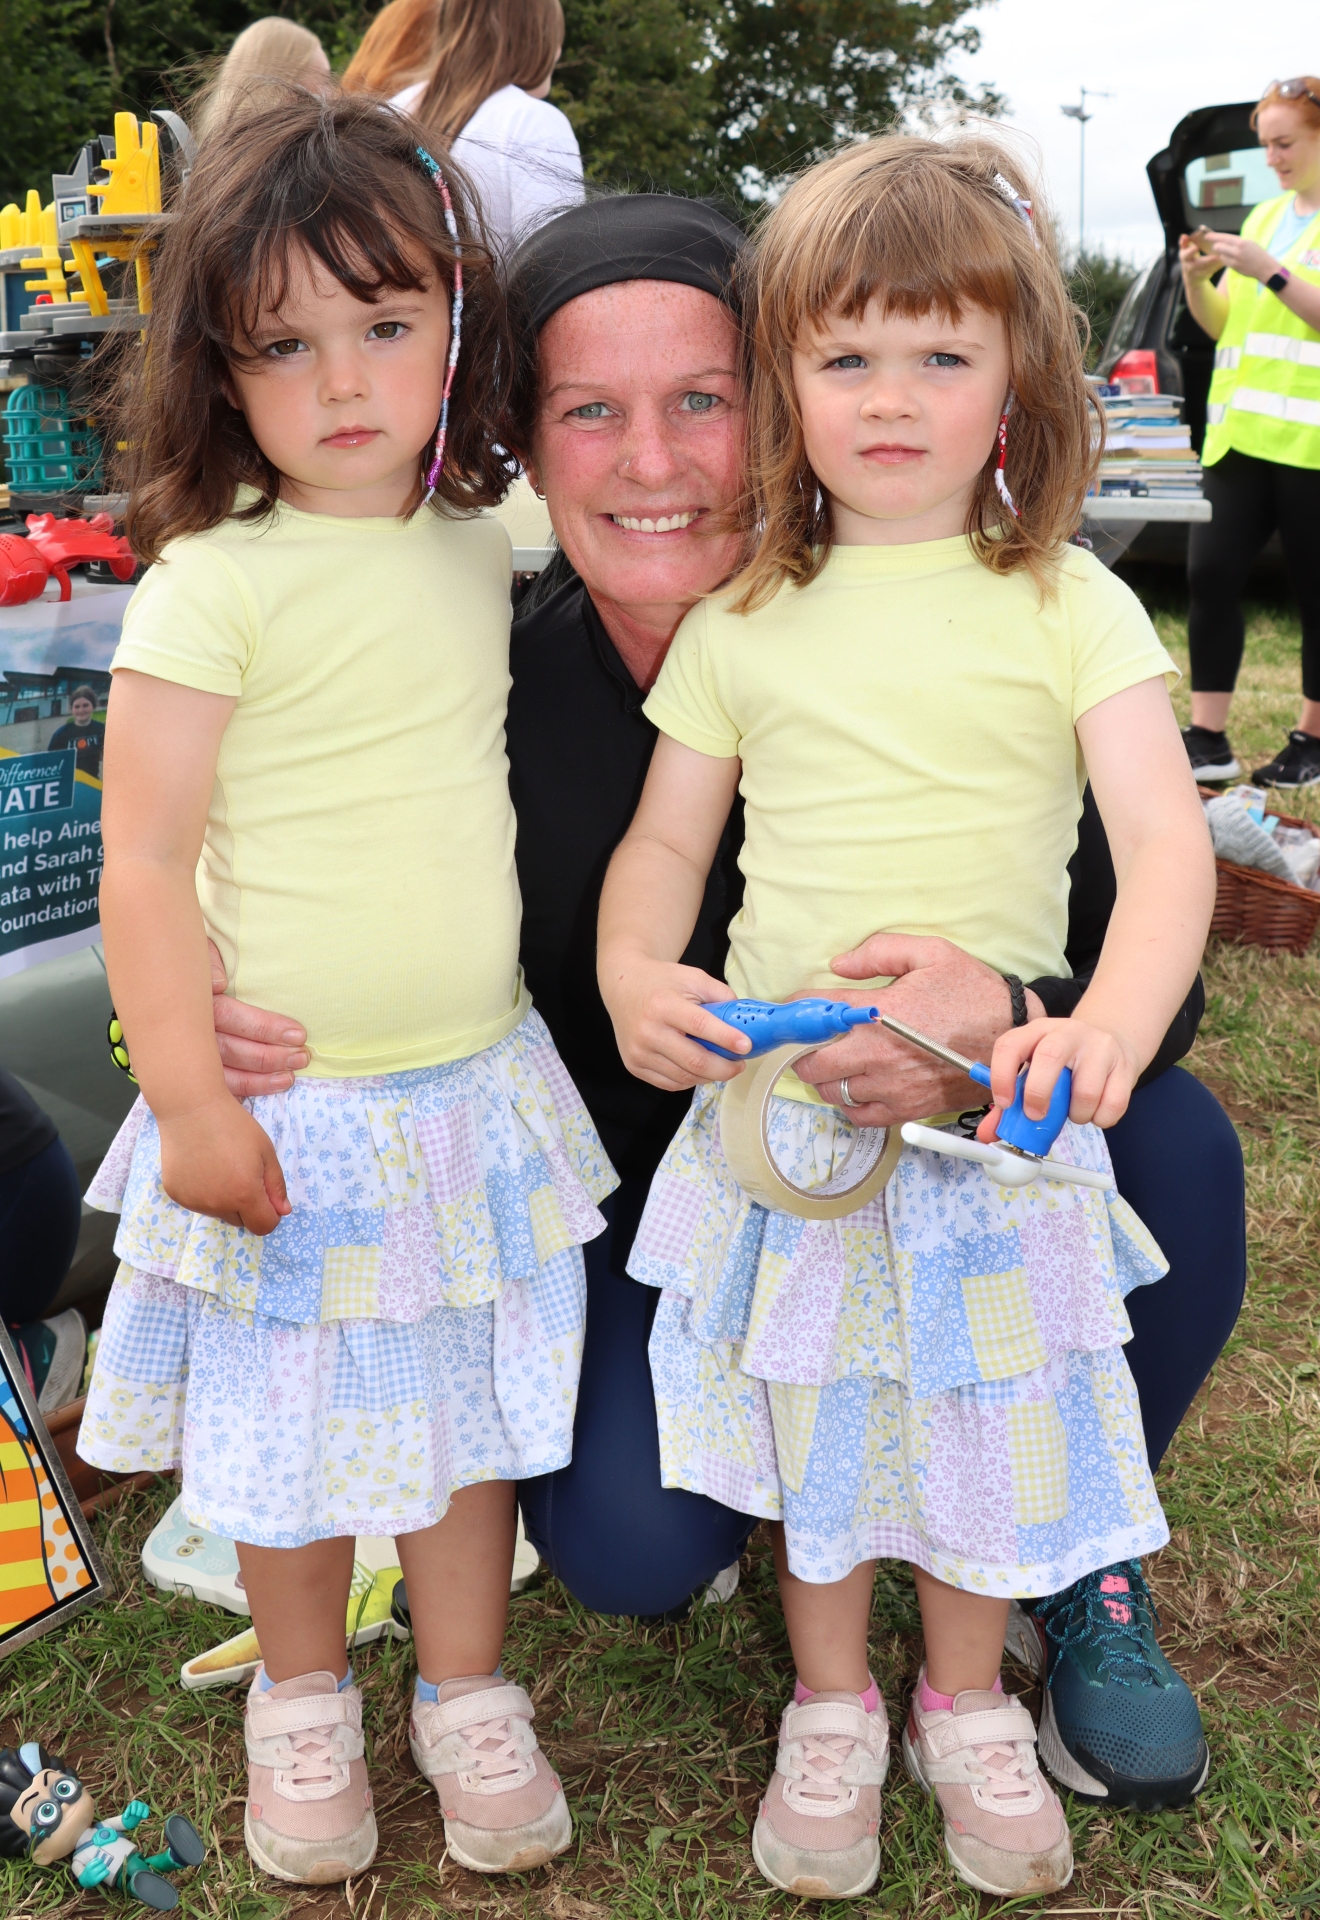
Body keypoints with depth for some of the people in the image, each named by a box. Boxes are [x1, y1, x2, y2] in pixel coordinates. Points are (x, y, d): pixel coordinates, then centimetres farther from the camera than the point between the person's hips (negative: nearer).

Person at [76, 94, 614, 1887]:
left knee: (474, 1401, 16)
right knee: (298, 1414, 13)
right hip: (291, 1105, -4)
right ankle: (305, 1700, 38)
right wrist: (193, 1100, -17)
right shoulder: (213, 584, -16)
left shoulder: (485, 545, 0)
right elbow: (144, 861, -16)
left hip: (477, 1081, 4)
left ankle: (470, 1693, 37)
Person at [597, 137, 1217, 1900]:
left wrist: (1110, 1026, -33)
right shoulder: (741, 623, 1)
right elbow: (665, 838, 5)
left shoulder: (1071, 608, -6)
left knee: (983, 1415, 14)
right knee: (813, 1418, 14)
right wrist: (633, 974, -16)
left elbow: (1167, 844, -15)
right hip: (782, 1095, 1)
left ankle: (968, 1704, 40)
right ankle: (831, 1708, 38)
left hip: (999, 1097, -1)